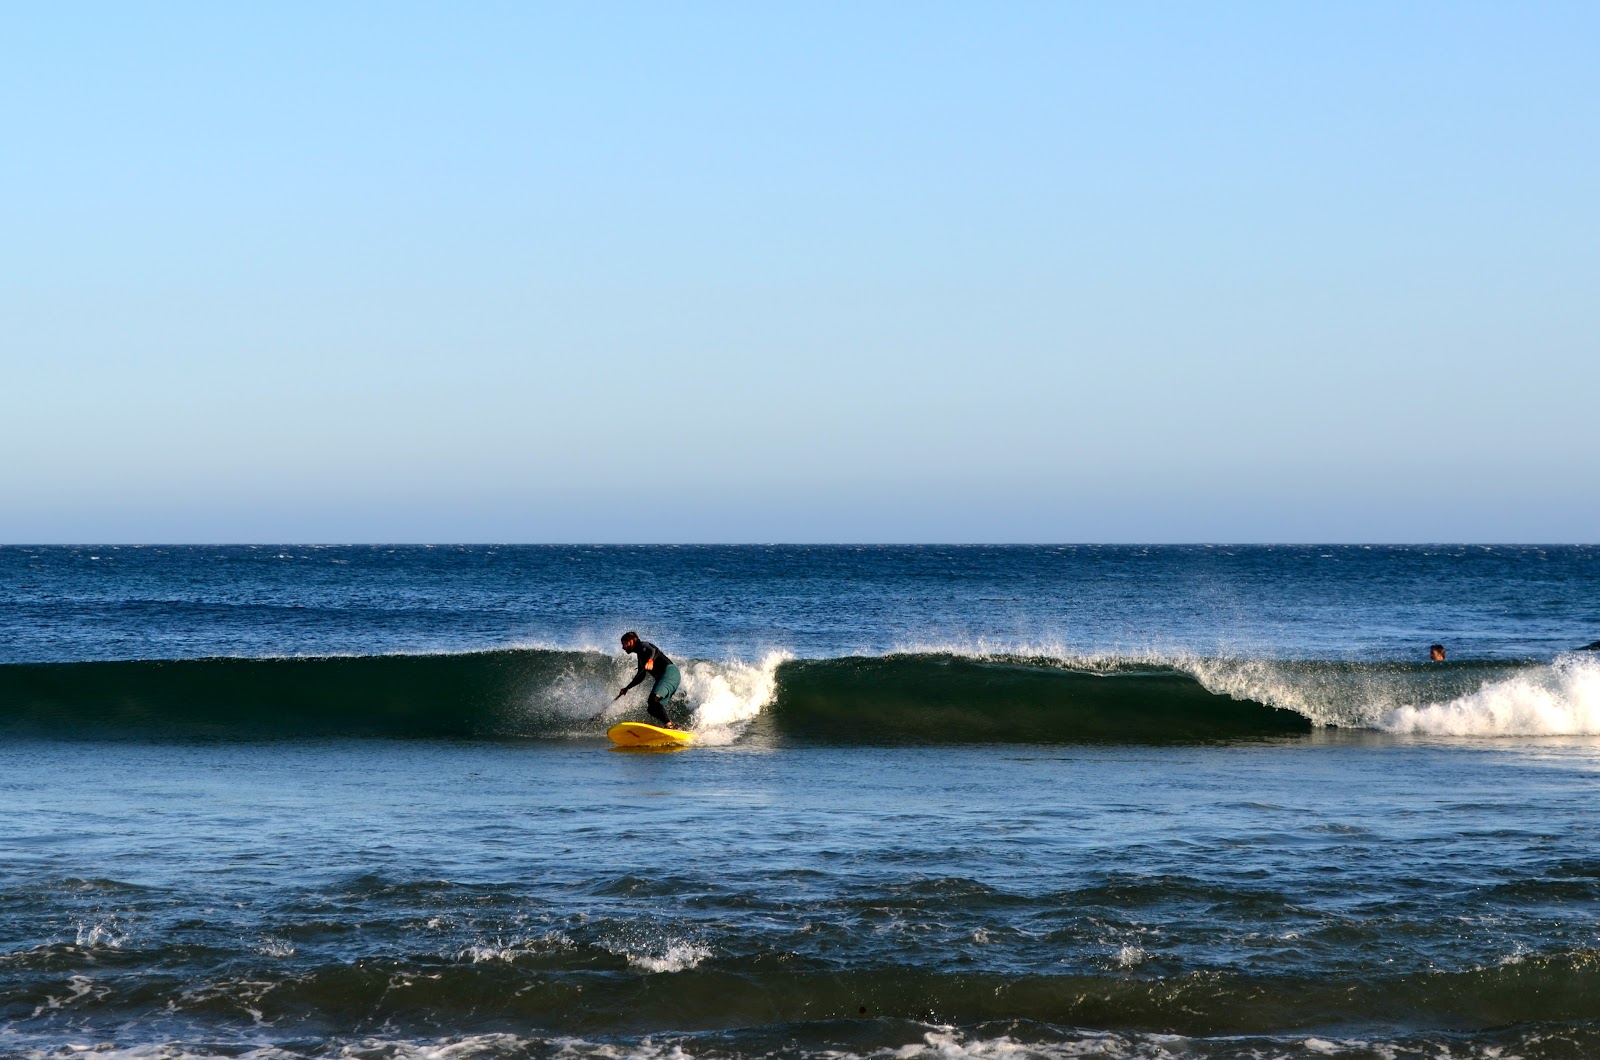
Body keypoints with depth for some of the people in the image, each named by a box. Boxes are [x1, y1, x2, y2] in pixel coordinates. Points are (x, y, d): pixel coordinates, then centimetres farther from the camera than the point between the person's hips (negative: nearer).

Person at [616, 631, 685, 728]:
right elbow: (640, 676, 34)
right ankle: (674, 725, -7)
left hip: (670, 672, -10)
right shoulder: (640, 654, 24)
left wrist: (650, 660, -48)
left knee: (654, 699, -28)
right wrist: (626, 688, 36)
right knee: (651, 708, 0)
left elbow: (653, 651, -26)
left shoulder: (643, 646, -3)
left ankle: (669, 724, -33)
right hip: (661, 677, 10)